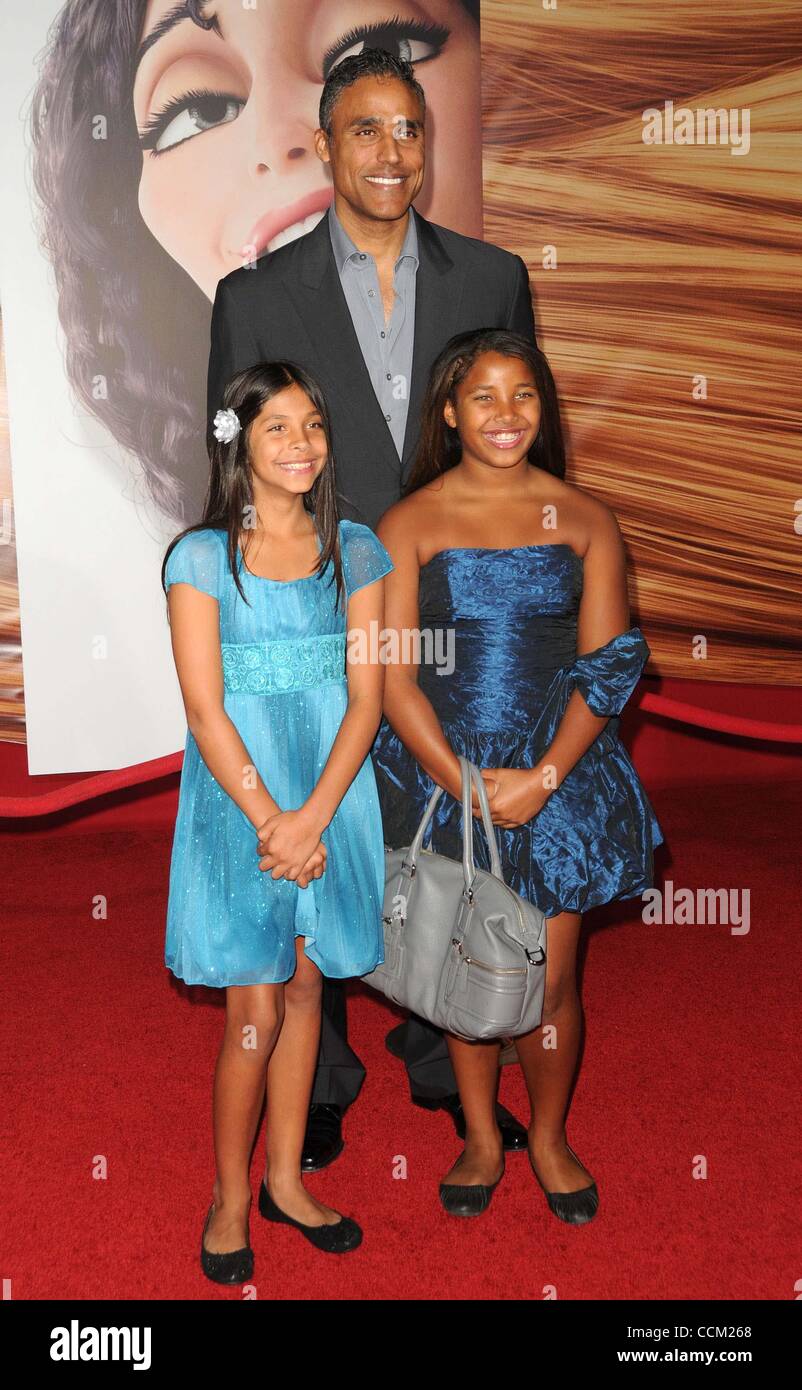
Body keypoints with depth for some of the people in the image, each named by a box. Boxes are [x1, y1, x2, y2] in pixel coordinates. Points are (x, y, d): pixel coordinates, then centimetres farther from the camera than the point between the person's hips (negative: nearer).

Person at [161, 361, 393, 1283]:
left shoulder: (355, 550, 4)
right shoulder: (201, 557, -5)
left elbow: (366, 695, -2)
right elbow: (205, 708, -10)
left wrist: (314, 815, -14)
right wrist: (270, 821, -16)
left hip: (331, 795, 3)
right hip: (239, 799, -3)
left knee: (305, 991, 13)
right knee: (254, 1015, 0)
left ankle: (285, 1180, 30)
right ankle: (229, 1199, 22)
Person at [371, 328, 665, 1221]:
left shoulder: (585, 521, 3)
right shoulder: (408, 525, -1)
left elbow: (609, 666, -1)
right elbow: (393, 678, -6)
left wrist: (544, 777, -12)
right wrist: (466, 783, -14)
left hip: (560, 776, 1)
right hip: (441, 776, 0)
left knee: (549, 983, 5)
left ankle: (549, 1139, 32)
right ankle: (480, 1139, 34)